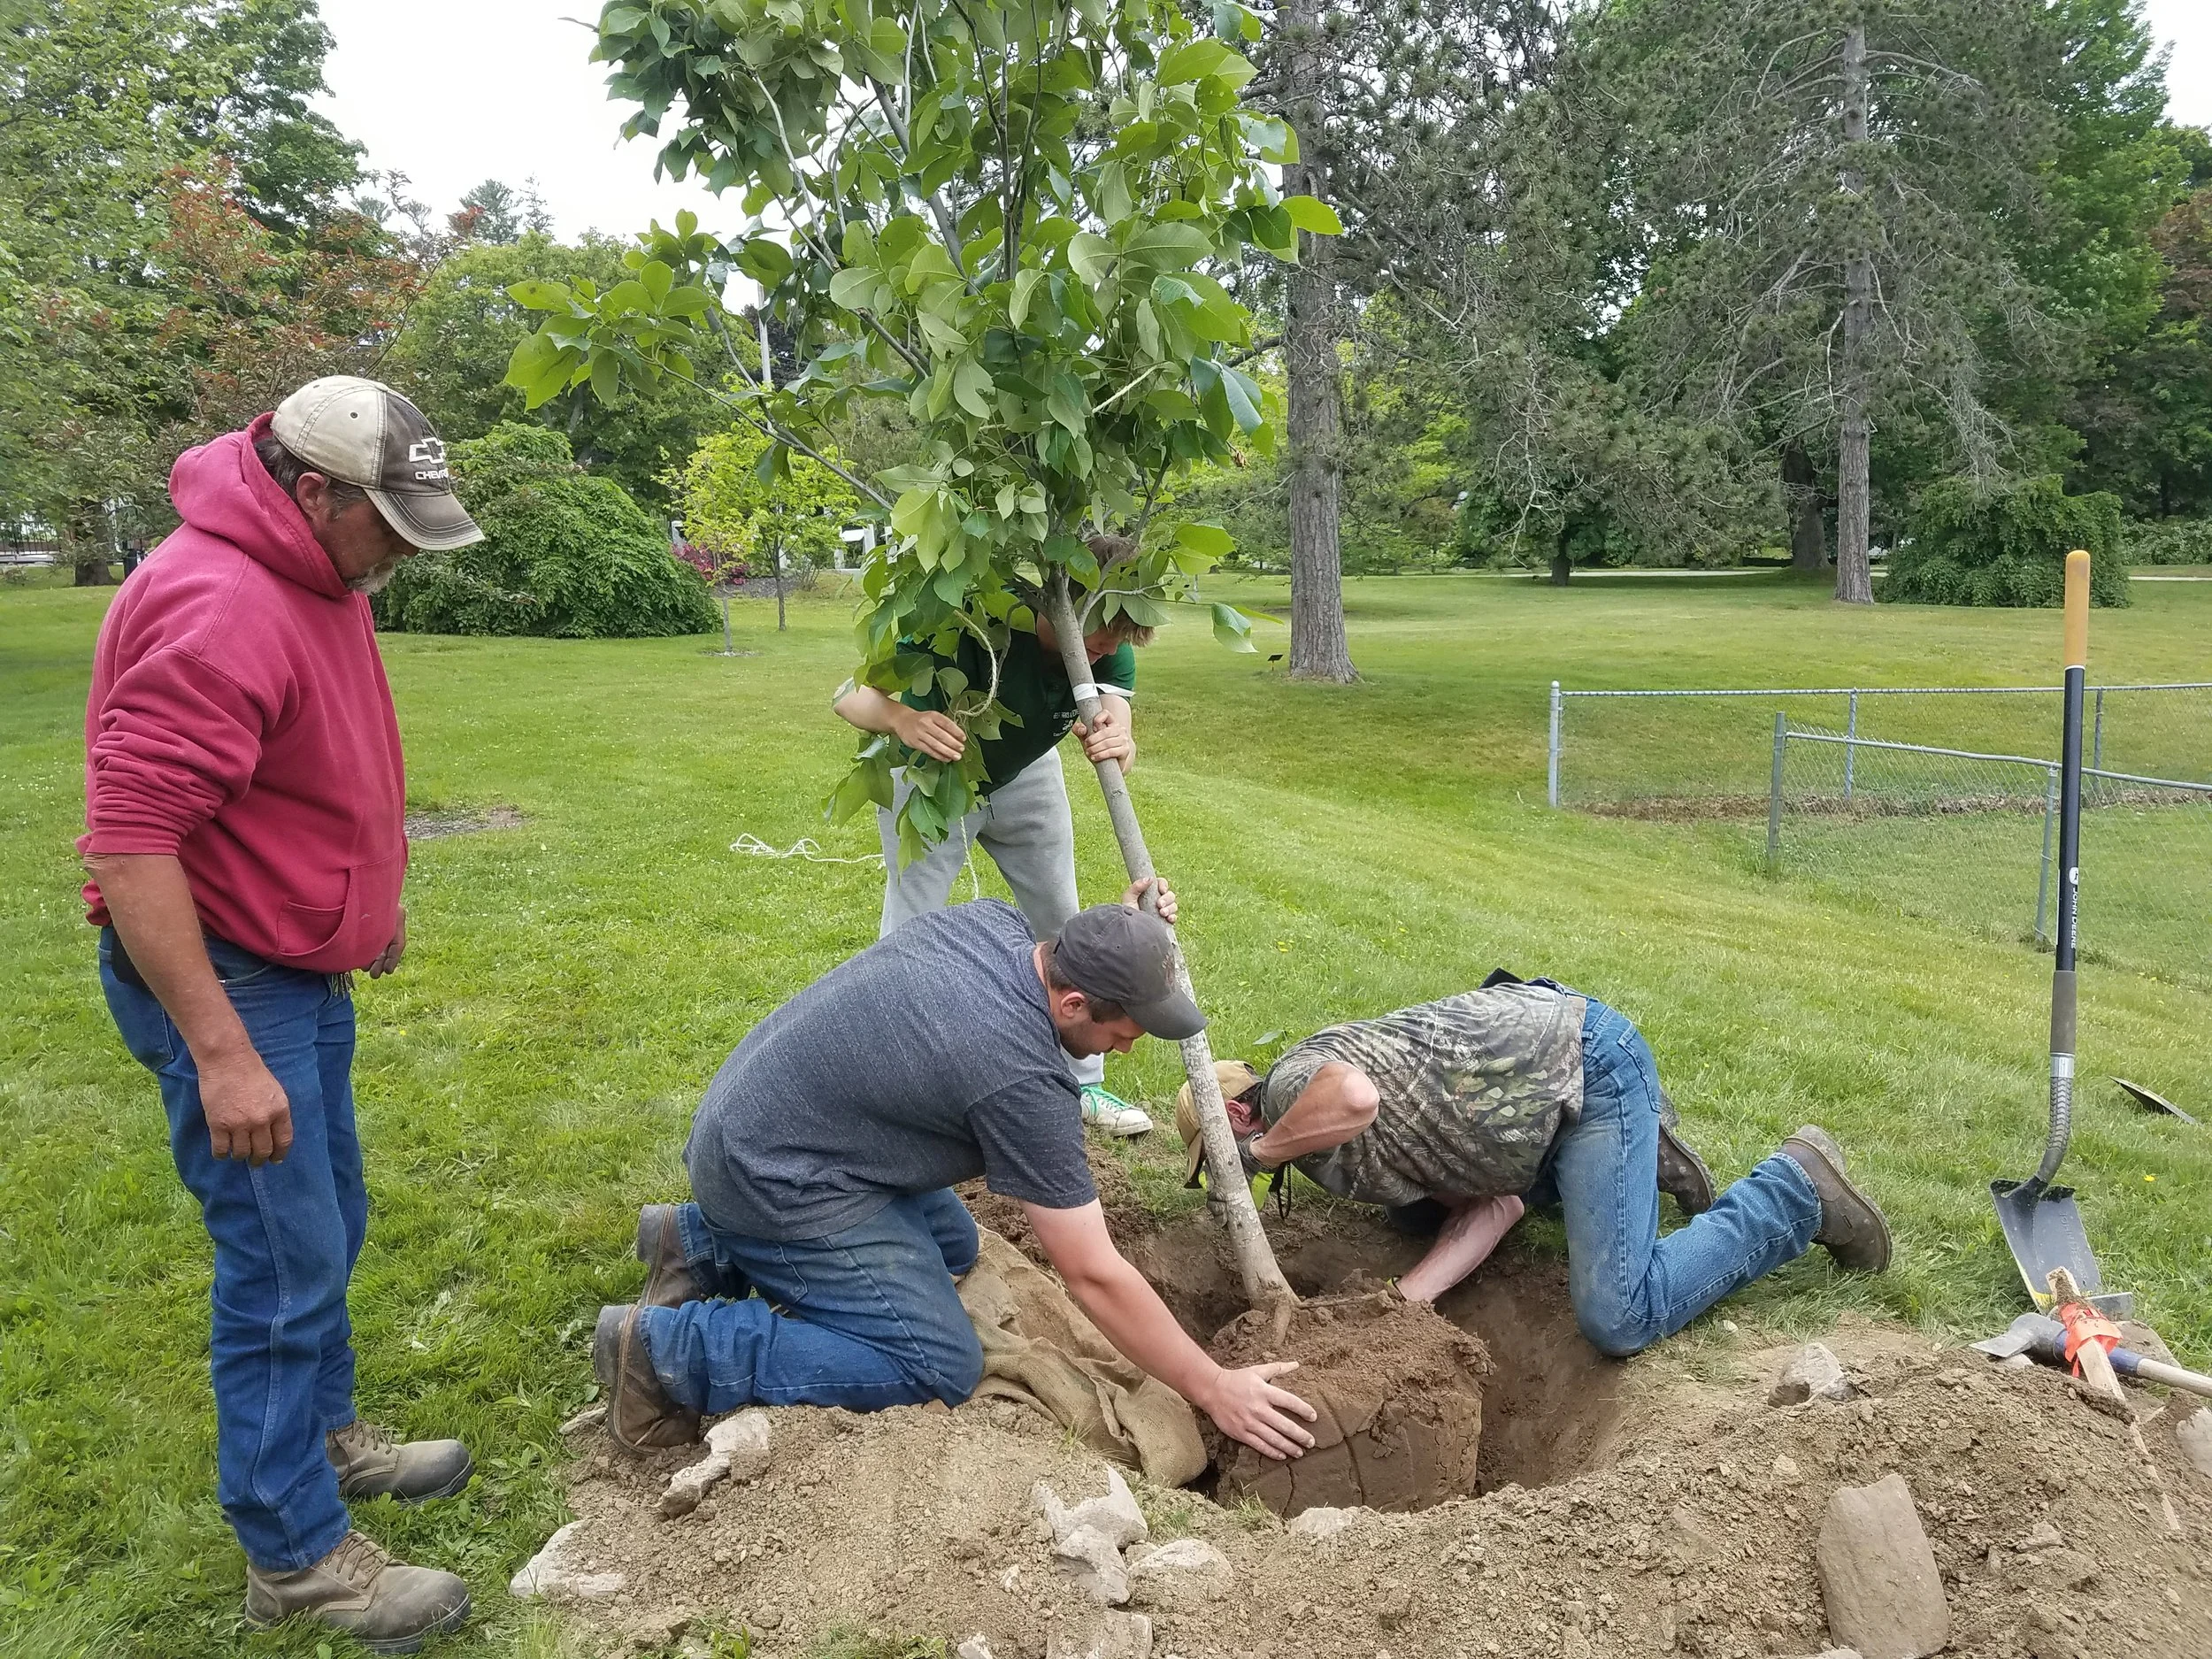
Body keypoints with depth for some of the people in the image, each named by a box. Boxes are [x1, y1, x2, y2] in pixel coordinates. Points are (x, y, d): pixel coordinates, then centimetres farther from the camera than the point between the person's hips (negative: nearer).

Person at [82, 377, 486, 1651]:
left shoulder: (321, 577, 6)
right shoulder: (216, 611, -26)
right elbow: (130, 841, -29)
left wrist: (374, 894, 25)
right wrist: (221, 1056, -28)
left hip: (302, 962, 10)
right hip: (215, 975, -10)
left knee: (329, 1222, 22)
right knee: (287, 1260, -1)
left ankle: (326, 1433, 42)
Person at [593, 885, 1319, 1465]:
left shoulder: (993, 920, -5)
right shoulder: (1020, 1080, -27)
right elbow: (1094, 1275, -21)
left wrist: (1121, 930, 6)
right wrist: (1212, 1390, -12)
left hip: (754, 1112, 10)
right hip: (769, 1178, -10)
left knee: (952, 1248, 22)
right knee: (940, 1368, -10)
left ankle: (706, 1243, 20)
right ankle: (668, 1348, -8)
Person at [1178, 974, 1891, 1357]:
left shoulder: (1291, 1086, -11)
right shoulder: (1349, 1168, 15)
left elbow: (1353, 1095, -39)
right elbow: (1492, 1207, 5)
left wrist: (1261, 1151, -18)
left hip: (1592, 1063, -11)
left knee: (1619, 1321, -16)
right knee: (1409, 1204, 25)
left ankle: (1797, 1190, 2)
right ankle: (1639, 1158, 22)